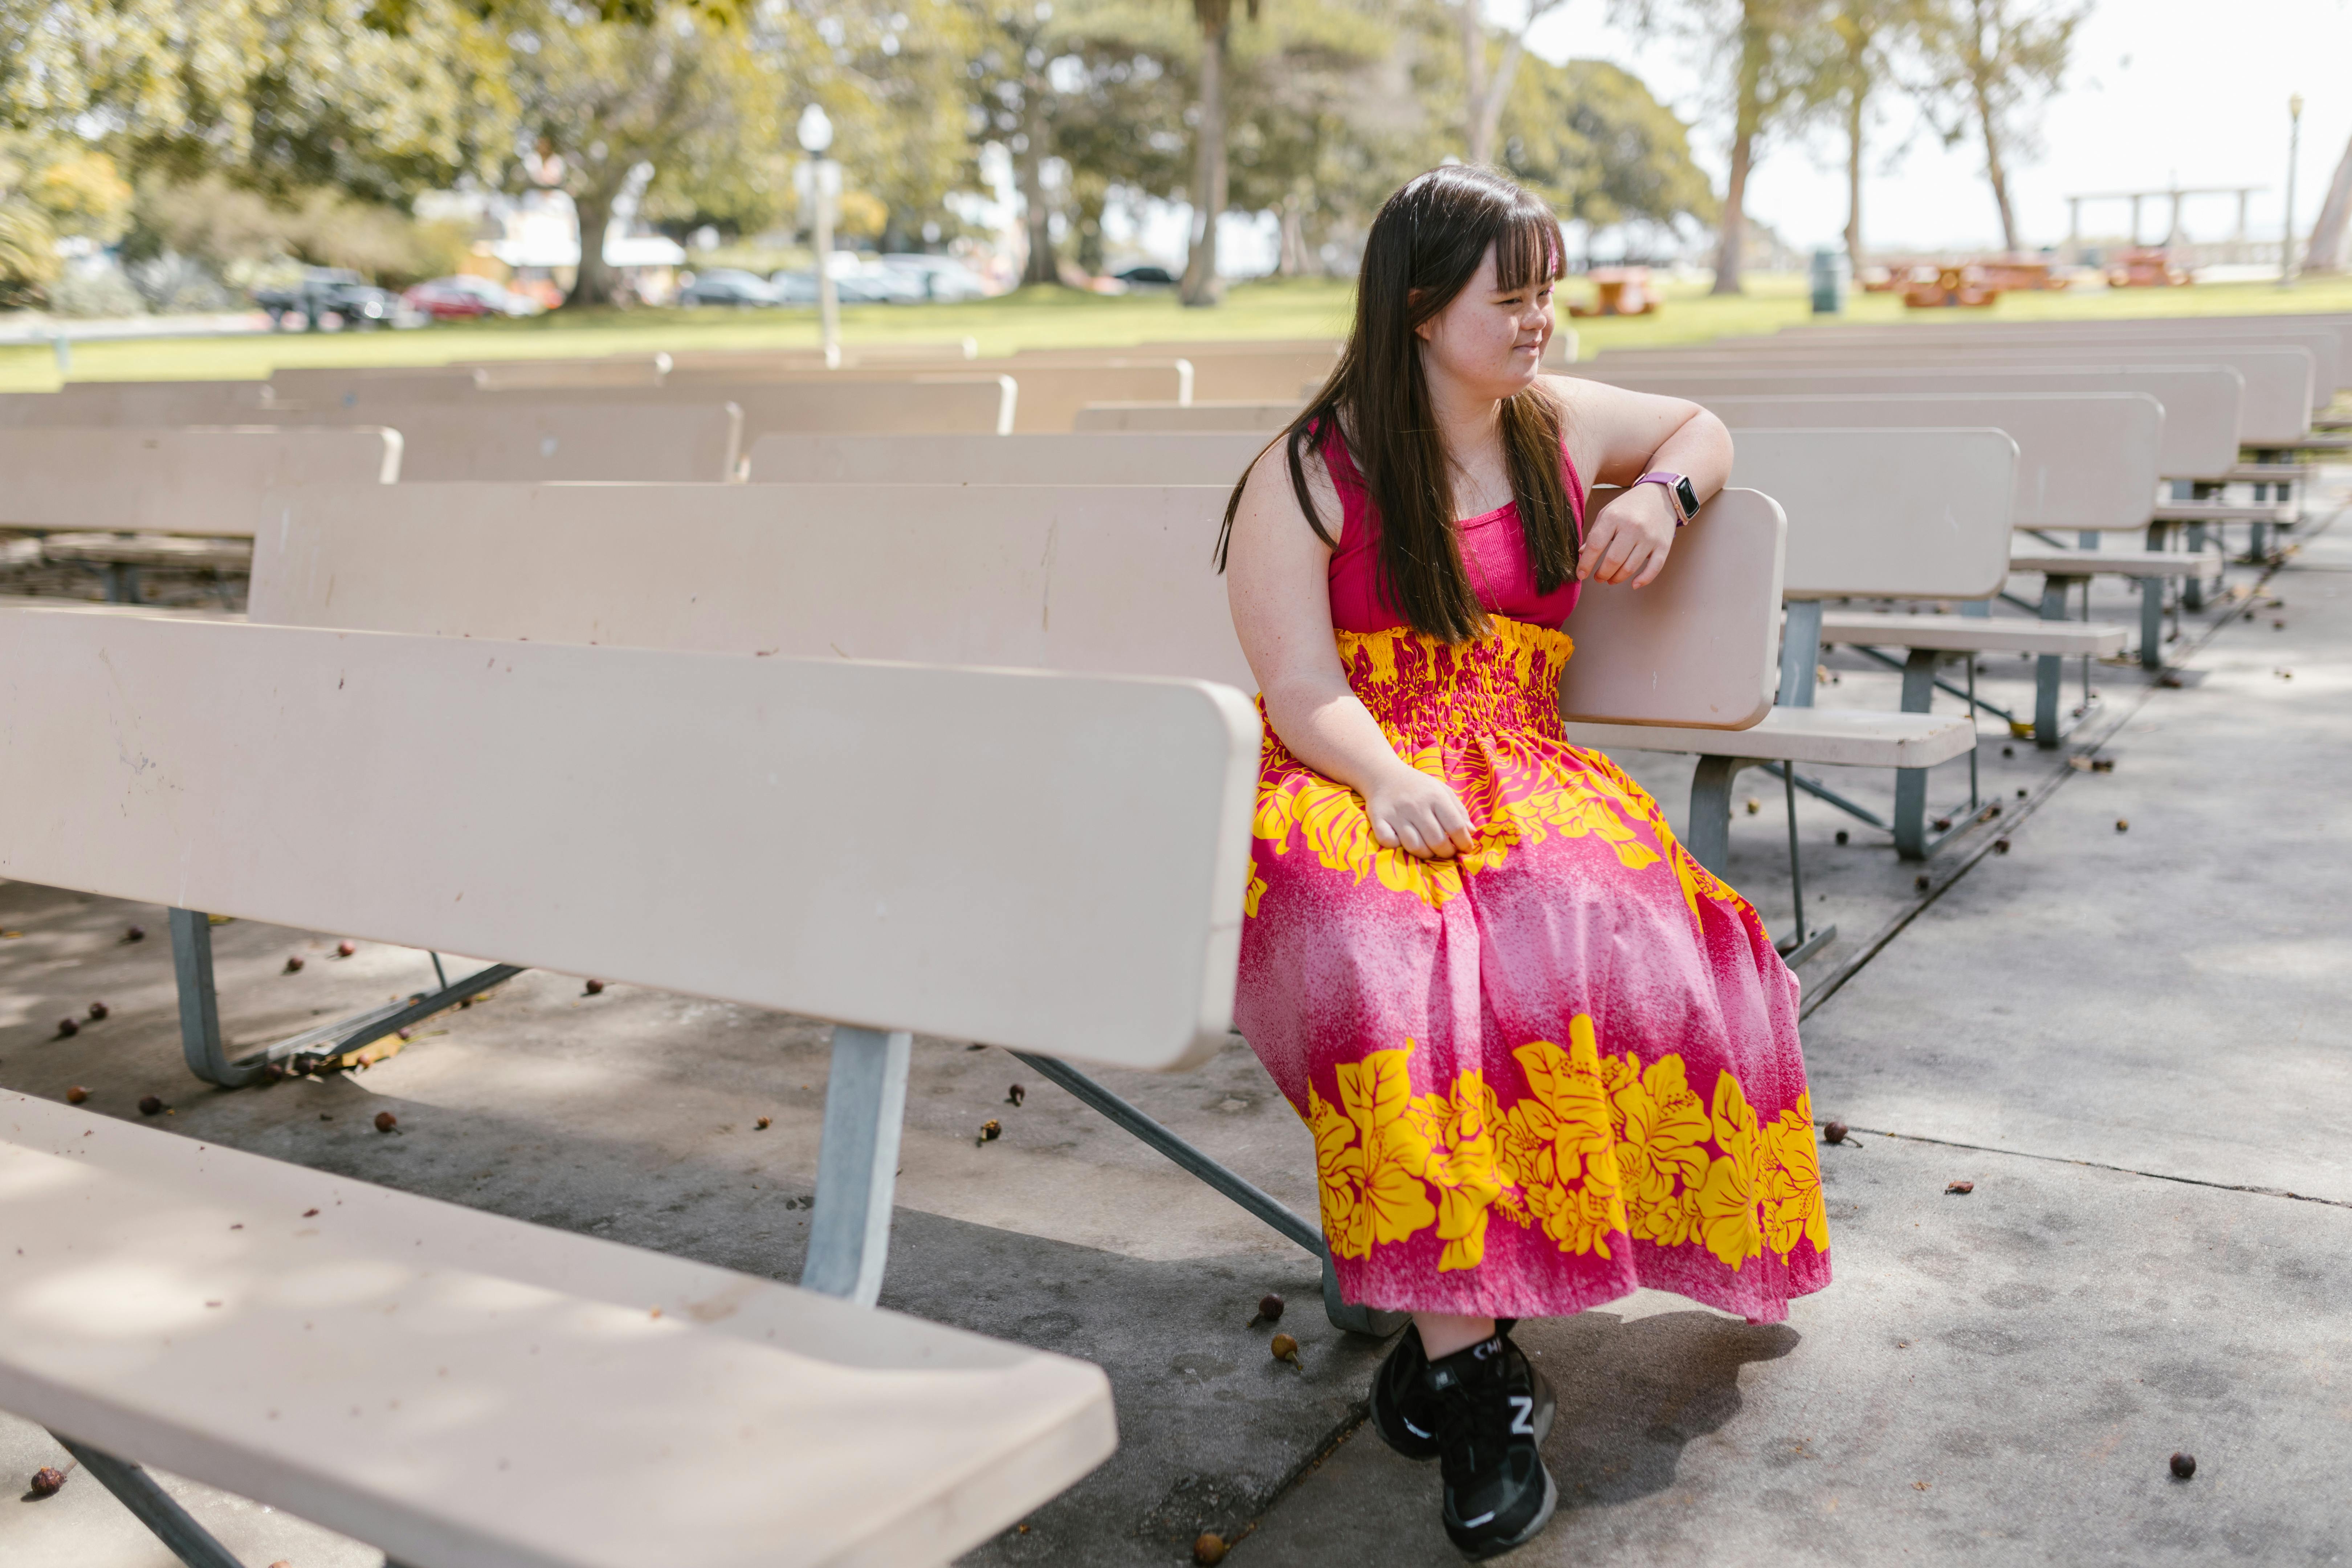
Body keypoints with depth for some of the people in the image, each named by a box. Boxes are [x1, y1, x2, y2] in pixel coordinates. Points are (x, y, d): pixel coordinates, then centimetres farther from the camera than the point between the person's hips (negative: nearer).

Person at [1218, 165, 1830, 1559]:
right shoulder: (1308, 475, 3)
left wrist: (1662, 493, 13)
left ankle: (1444, 1328, -19)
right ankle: (1477, 1365, -33)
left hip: (1522, 774, 4)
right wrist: (1387, 779, -28)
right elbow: (1302, 688, -7)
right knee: (1383, 946, -39)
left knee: (1600, 927, -33)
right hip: (1348, 785, -3)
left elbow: (1703, 426, 37)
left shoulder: (1560, 426, 17)